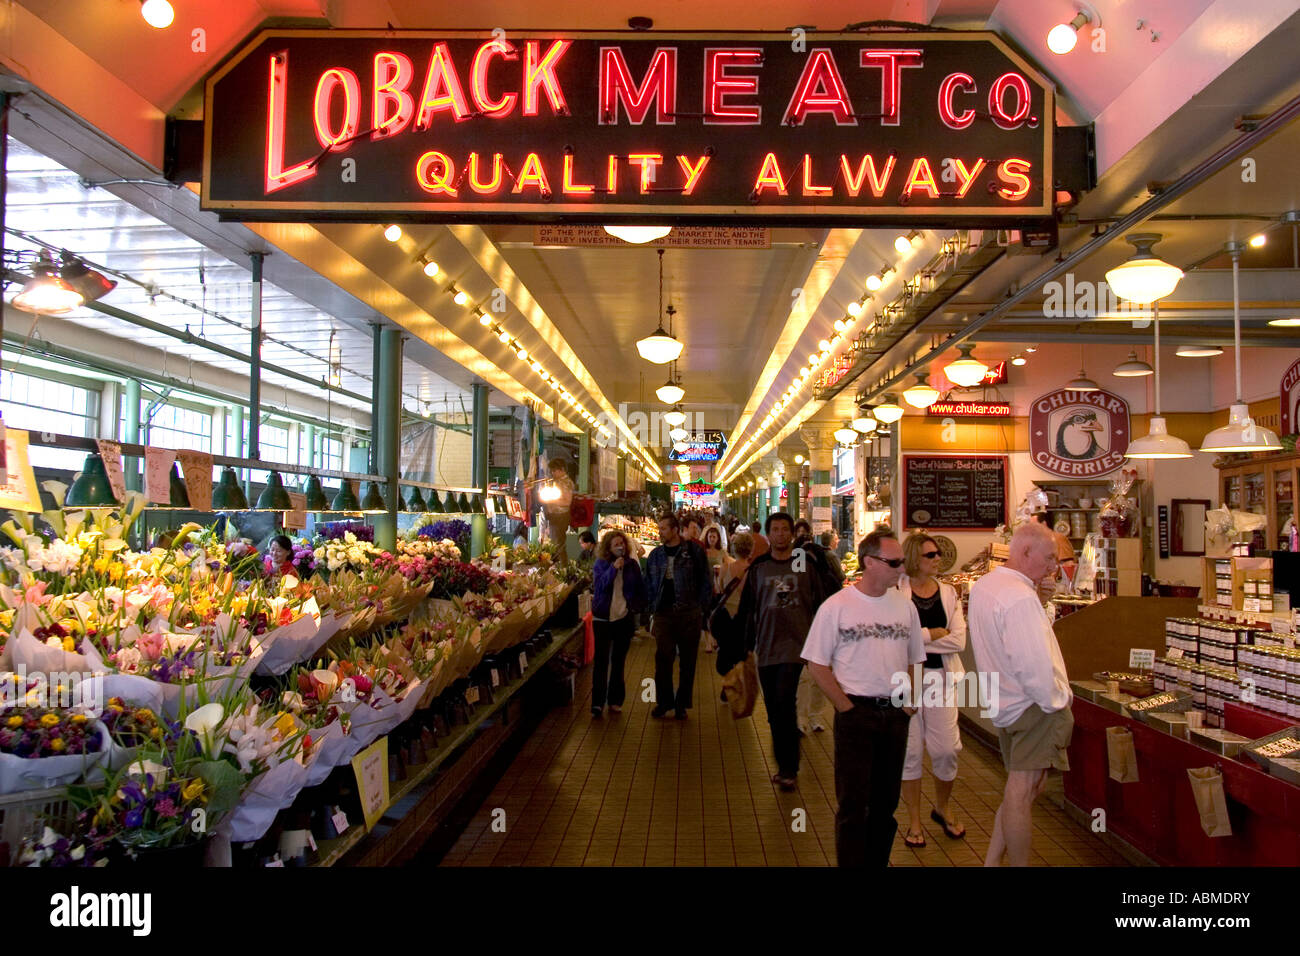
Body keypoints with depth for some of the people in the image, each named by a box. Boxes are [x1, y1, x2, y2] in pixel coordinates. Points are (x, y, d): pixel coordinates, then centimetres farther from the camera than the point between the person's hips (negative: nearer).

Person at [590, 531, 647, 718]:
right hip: (603, 618, -2)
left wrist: (637, 606, 1)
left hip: (625, 618, 2)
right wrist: (613, 568, -23)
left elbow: (641, 588, 11)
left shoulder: (632, 564, 3)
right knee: (601, 660, -5)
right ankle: (597, 703, -1)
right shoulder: (601, 564, -1)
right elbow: (599, 585, -14)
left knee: (618, 660, 8)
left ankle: (615, 701, 17)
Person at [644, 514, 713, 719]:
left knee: (688, 660, 5)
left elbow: (706, 581, 2)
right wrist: (654, 606, 8)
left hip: (690, 615, -2)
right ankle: (663, 701, 11)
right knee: (663, 658, -1)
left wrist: (701, 606, -3)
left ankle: (682, 704, 16)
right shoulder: (655, 555, 11)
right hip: (664, 614, 3)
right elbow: (649, 584, 18)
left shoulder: (694, 551, -1)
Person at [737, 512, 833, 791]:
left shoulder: (806, 564, 2)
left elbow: (821, 602, 5)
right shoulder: (758, 568, 9)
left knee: (785, 703, -14)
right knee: (773, 708, 9)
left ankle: (789, 769, -4)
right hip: (766, 647, 4)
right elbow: (747, 609, 13)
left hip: (795, 644, -4)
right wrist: (747, 644, 10)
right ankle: (784, 765, 23)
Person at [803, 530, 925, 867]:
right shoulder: (836, 606, -8)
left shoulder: (904, 606, 5)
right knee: (853, 805, 2)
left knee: (886, 802, 14)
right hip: (856, 713, -4)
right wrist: (847, 707, -11)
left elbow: (913, 659, 14)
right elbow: (817, 665, -7)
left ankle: (877, 861, 29)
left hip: (896, 714, 4)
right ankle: (851, 863, 17)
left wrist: (909, 701, 3)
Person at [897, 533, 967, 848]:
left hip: (940, 676, 3)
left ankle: (942, 808, 33)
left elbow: (959, 640, -5)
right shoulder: (896, 591, -6)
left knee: (946, 749, 6)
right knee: (910, 749, 6)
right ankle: (914, 820, 23)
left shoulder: (948, 593, 6)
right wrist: (935, 633, -9)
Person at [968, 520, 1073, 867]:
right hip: (1033, 708, -10)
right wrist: (1056, 701, -11)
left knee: (1020, 789, 18)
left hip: (1005, 704, 10)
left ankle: (992, 860, 22)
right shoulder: (1020, 598, -22)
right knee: (1022, 792, 0)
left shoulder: (981, 586, 9)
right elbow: (1033, 665, -24)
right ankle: (1019, 863, 11)